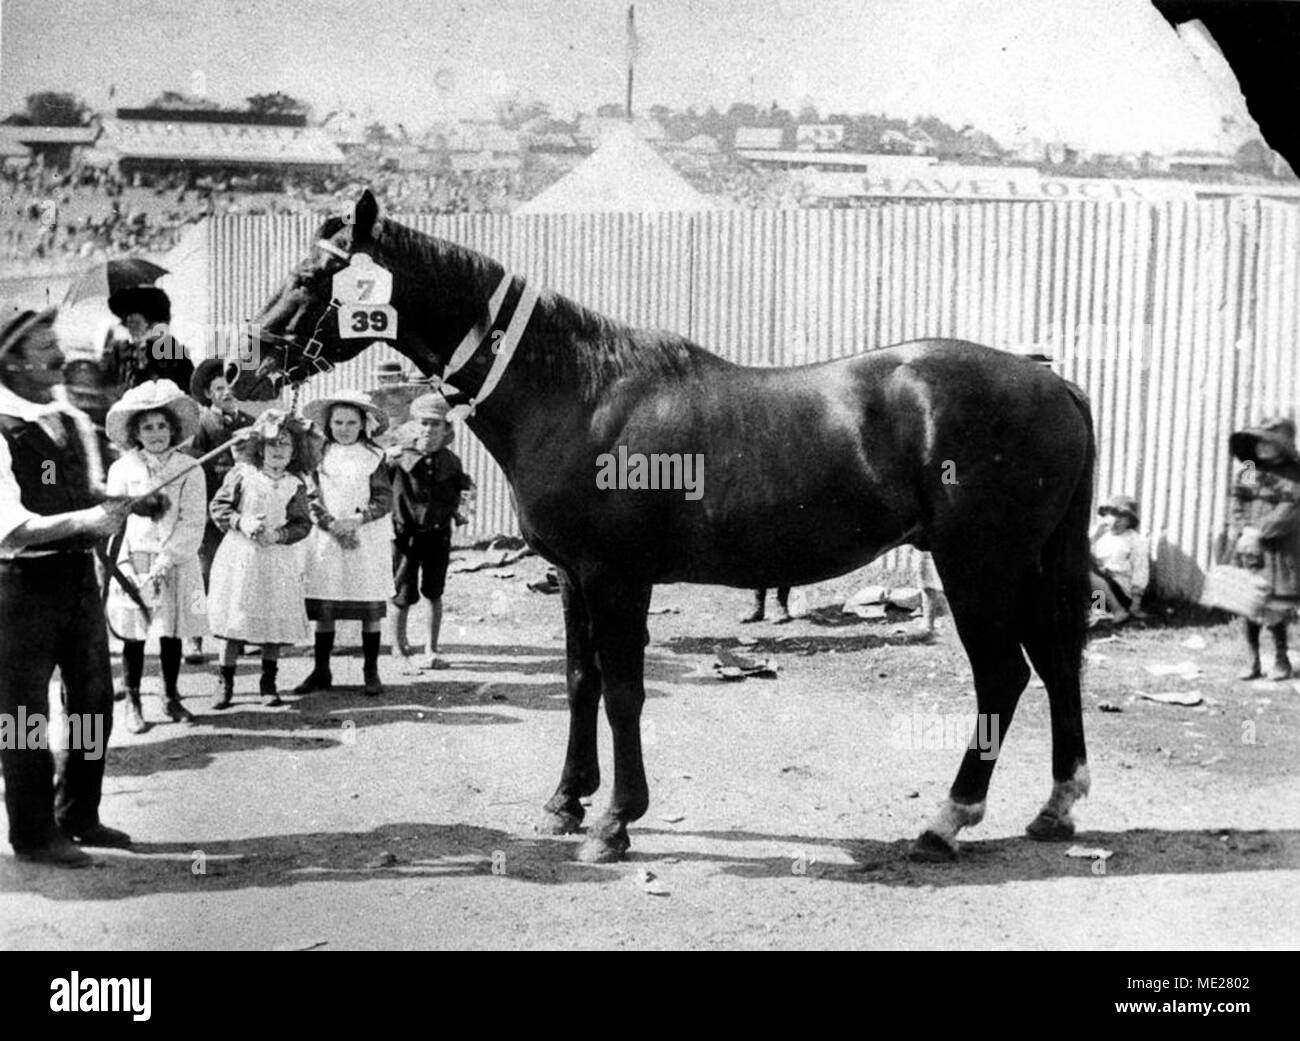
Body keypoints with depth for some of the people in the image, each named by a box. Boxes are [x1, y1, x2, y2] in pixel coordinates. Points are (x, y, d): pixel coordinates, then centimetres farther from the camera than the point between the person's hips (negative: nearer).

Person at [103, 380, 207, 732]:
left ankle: (171, 697, 23)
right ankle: (133, 703, 12)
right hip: (132, 562, 0)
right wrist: (123, 567, -10)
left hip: (176, 563, 1)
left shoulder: (189, 469, 0)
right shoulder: (122, 469, 1)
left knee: (172, 633, 8)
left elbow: (193, 523, -5)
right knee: (133, 635, 2)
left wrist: (164, 562, -14)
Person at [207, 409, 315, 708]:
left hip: (278, 559, 2)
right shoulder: (242, 474, 0)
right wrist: (241, 522, -14)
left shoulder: (295, 485, 3)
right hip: (240, 557, -1)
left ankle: (268, 683, 20)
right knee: (234, 624, 1)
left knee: (276, 623, 4)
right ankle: (226, 683, 12)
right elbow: (218, 506, 1)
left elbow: (302, 524, 1)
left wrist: (279, 534, -15)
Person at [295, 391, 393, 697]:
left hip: (367, 538, -1)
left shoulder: (373, 457, 3)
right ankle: (321, 671, 11)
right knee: (323, 607, 1)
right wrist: (332, 525, -14)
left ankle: (371, 671, 9)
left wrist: (357, 520, -16)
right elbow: (312, 499, 1)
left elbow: (384, 499, -3)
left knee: (370, 607, 0)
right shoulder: (320, 455, 6)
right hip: (327, 539, 1)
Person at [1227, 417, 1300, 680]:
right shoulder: (1247, 471, 7)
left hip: (1278, 550, -4)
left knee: (1274, 610, -2)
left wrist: (1259, 532, -22)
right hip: (1247, 549, 4)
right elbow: (1236, 503, 6)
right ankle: (1252, 662, 15)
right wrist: (1239, 531, -9)